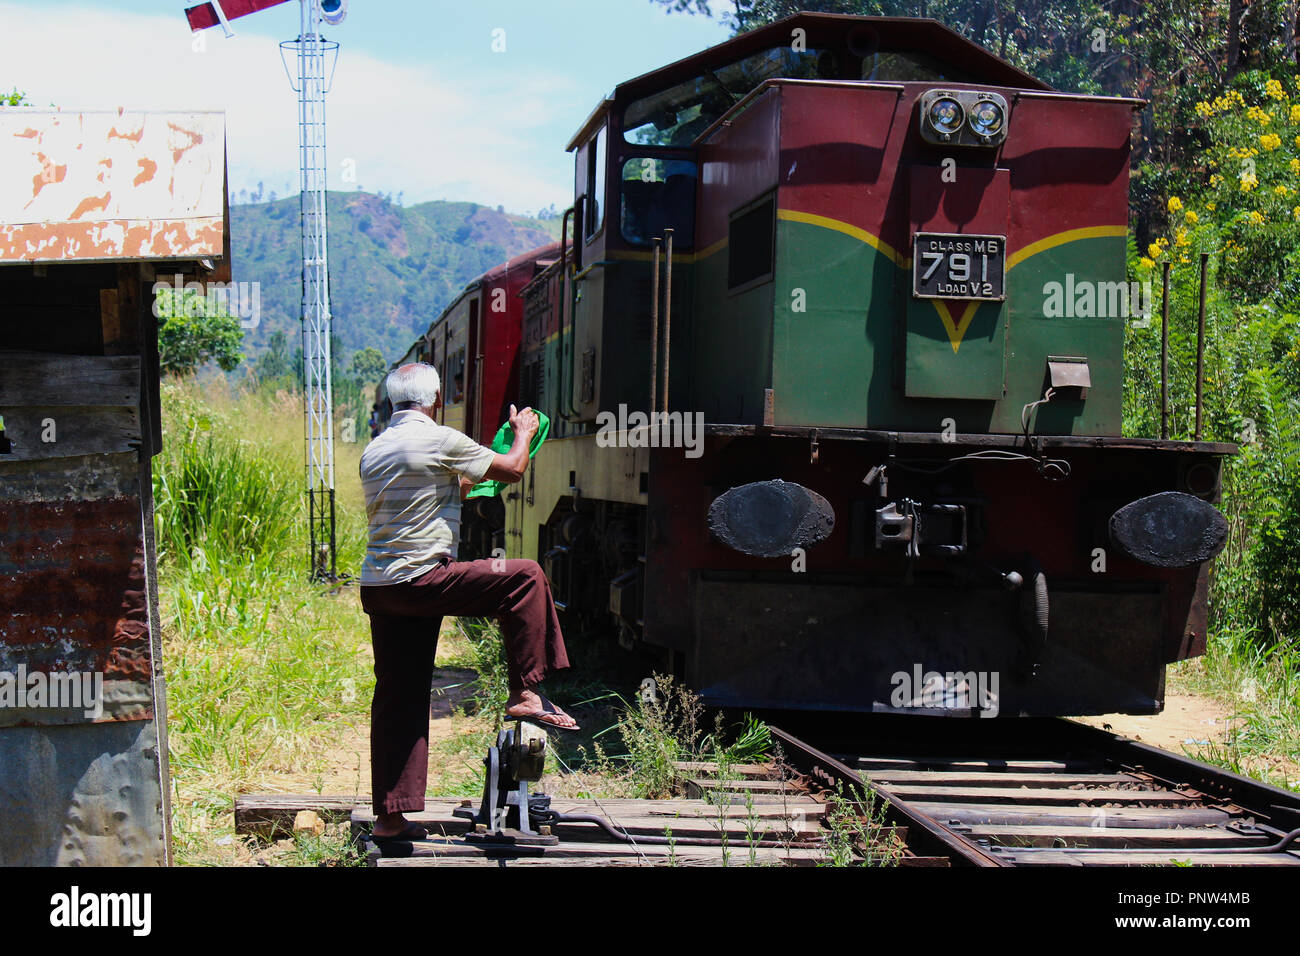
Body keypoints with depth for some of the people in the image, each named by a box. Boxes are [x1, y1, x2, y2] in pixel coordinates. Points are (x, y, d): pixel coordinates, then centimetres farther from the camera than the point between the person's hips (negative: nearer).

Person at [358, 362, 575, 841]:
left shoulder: (373, 450, 16)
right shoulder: (440, 441, -8)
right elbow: (512, 468, 2)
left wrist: (456, 487, 40)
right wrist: (523, 432, 22)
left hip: (376, 586, 8)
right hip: (419, 579, -8)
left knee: (396, 700, 10)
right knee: (524, 577, -1)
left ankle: (389, 816, 11)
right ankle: (525, 694, -2)